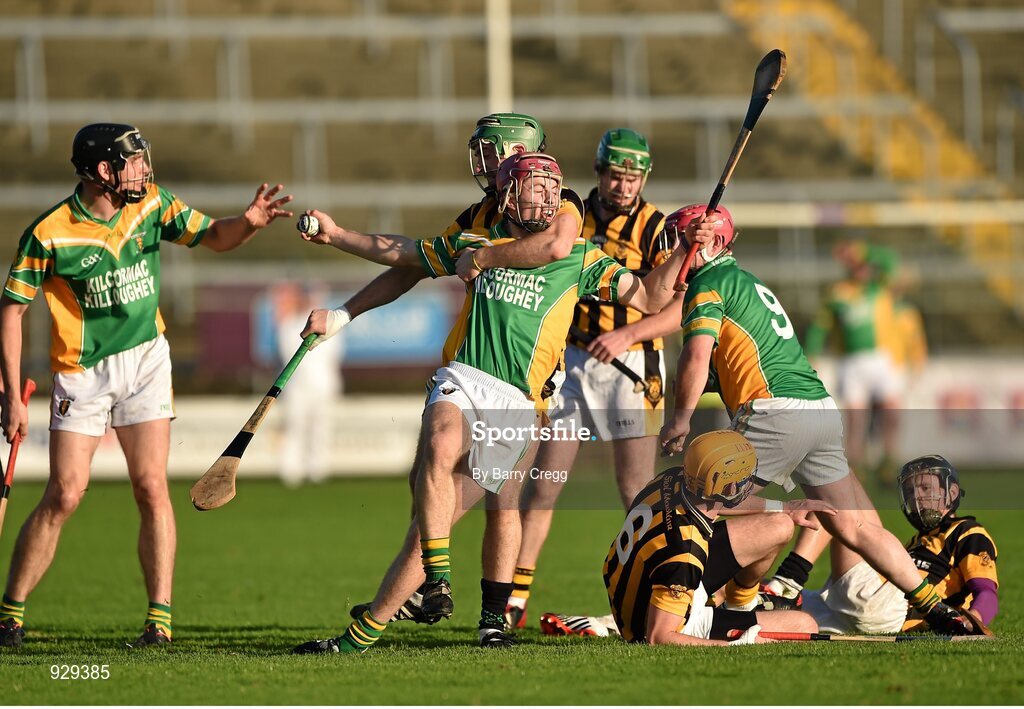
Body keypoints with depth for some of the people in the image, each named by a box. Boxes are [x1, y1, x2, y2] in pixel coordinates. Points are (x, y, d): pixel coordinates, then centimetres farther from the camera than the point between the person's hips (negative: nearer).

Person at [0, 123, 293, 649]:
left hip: (145, 361, 3)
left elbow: (214, 236, 8)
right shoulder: (51, 233, -15)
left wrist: (248, 222, -16)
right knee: (64, 496, -8)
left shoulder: (151, 205, -3)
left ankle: (160, 617, -4)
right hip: (82, 374, -3)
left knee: (151, 489, -7)